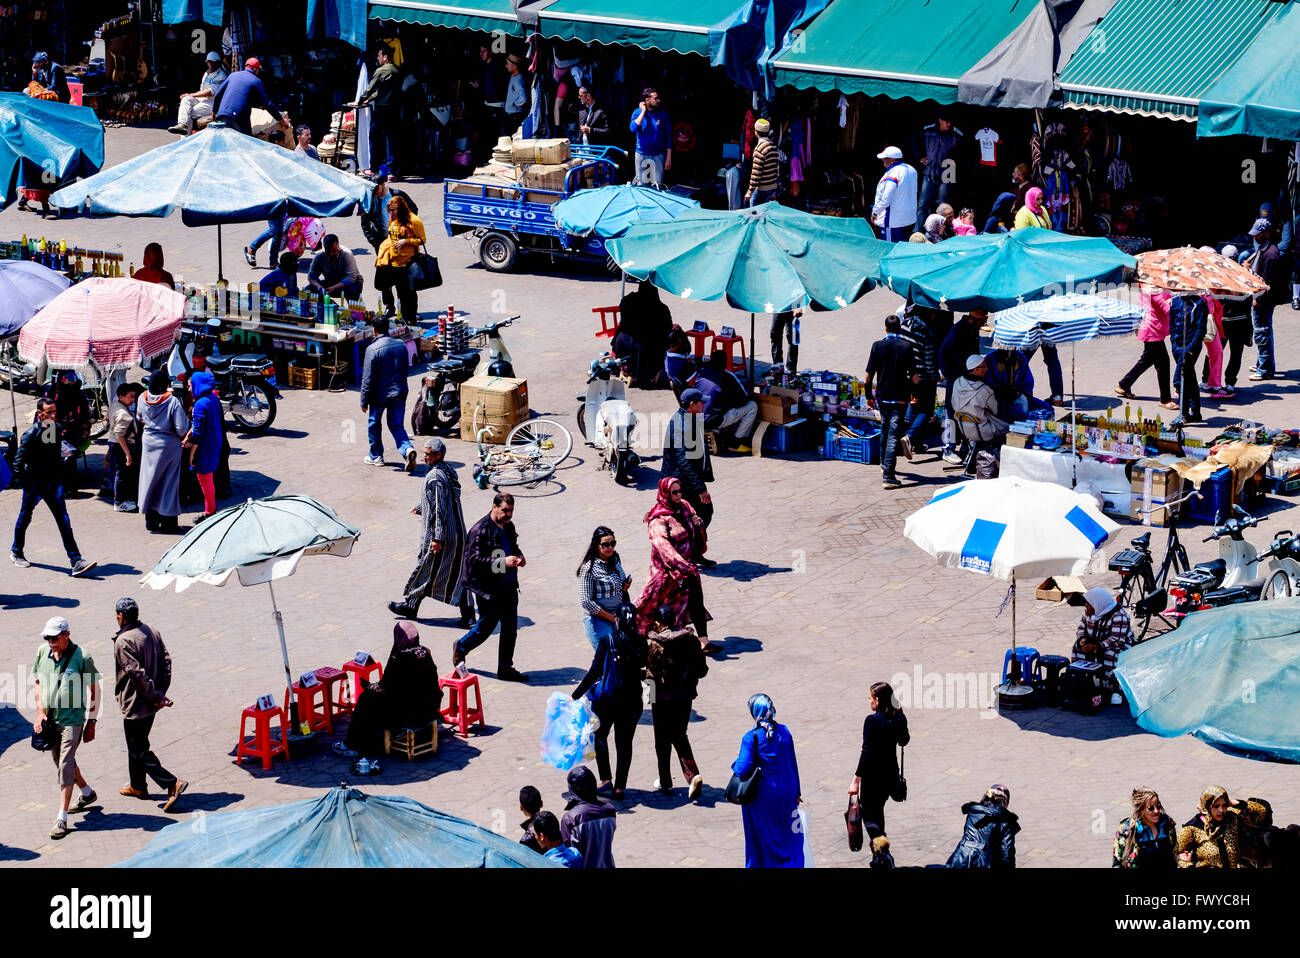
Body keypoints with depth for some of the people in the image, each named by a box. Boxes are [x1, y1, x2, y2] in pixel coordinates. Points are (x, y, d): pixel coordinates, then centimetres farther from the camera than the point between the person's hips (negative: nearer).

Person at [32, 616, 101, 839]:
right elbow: (38, 683, 11)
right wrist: (40, 712, 0)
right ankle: (87, 793, 45)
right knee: (61, 762, 20)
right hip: (49, 719, 6)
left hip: (72, 719, -6)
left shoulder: (82, 657, -14)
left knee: (65, 766, -10)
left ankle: (62, 819, -7)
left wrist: (91, 723, -5)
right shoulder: (42, 652, -1)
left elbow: (94, 691, -5)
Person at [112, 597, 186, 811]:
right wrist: (160, 693, 0)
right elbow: (166, 662, 2)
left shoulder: (123, 642, -21)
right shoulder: (152, 633, 4)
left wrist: (155, 696, -16)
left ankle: (172, 783, -12)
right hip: (151, 705, 9)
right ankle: (138, 785, 39)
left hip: (135, 705, -9)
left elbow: (137, 673, -25)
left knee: (139, 751, -2)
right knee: (139, 744, 25)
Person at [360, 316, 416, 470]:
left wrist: (364, 401, -6)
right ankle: (407, 449, -16)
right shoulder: (401, 345, 1)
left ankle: (376, 456, 27)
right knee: (396, 425, 9)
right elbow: (406, 369, 14)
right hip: (399, 394, 4)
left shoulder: (373, 349, -16)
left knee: (374, 424, 17)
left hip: (380, 394, -4)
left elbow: (368, 379, -14)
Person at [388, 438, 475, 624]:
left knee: (425, 570, 8)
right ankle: (468, 613, 7)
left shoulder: (434, 478, -20)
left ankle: (410, 606, 24)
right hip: (457, 532, 9)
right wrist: (419, 507, 41)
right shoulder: (448, 471, 9)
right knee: (457, 574, 10)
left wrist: (438, 538, -24)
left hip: (437, 534, -9)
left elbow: (439, 509, -24)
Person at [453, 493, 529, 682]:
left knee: (510, 627, 8)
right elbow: (476, 560, -23)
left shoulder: (508, 527, 7)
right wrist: (503, 562, -30)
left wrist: (519, 557, 0)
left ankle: (505, 668, 17)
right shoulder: (480, 530, -18)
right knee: (487, 625, 4)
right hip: (488, 587, -7)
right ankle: (461, 647, 32)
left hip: (508, 586, 7)